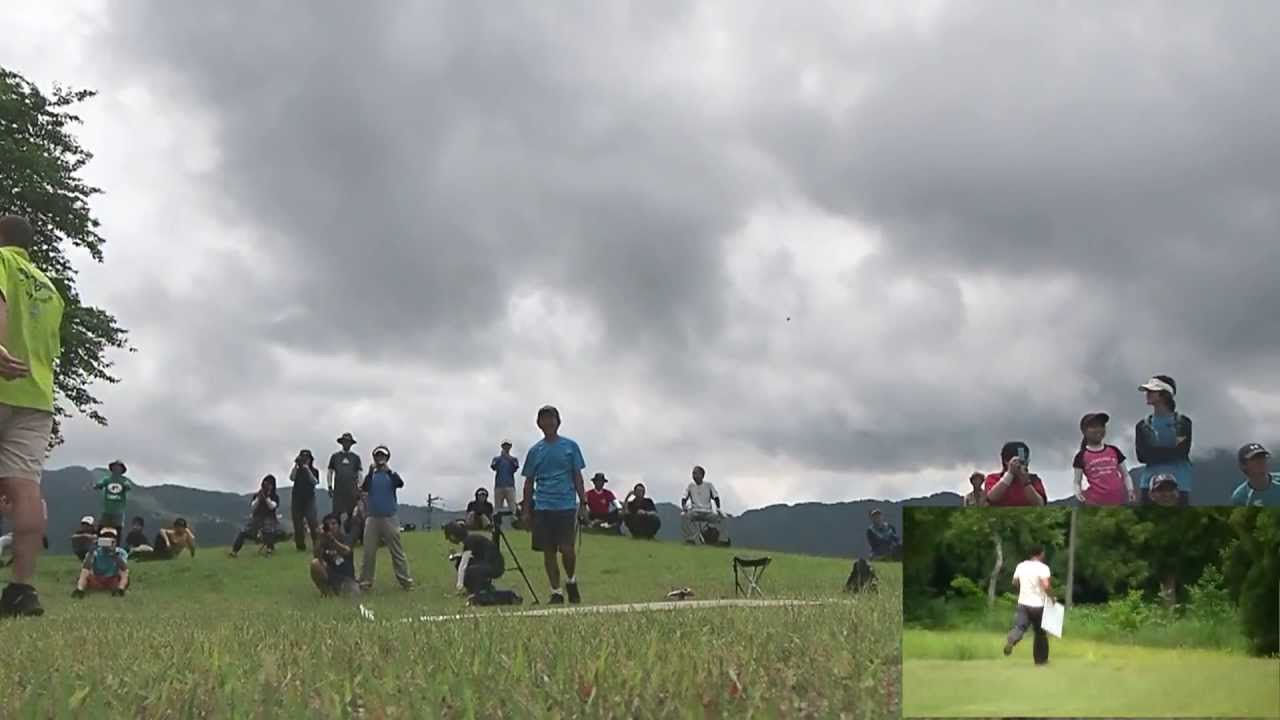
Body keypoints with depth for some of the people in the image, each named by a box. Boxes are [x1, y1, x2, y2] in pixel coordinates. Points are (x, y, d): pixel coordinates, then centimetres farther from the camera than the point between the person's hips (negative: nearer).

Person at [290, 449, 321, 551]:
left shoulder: (314, 471, 9)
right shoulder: (297, 470, 11)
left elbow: (315, 482, -8)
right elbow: (291, 478, -8)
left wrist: (308, 470, -15)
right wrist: (296, 465, -12)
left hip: (309, 499, -2)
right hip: (297, 499, 2)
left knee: (312, 522, -14)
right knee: (298, 524, 0)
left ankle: (316, 545, -12)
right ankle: (300, 546, 7)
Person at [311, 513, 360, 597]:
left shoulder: (345, 539, -3)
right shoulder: (324, 541, 2)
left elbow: (347, 552, -26)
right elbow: (317, 555, -17)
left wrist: (333, 539, -36)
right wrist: (320, 537, -26)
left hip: (346, 577, -3)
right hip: (329, 575, 3)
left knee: (352, 594, -32)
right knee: (315, 563, -26)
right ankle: (325, 590, -7)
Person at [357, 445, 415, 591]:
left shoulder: (392, 474, 4)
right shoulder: (371, 475, 8)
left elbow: (400, 484, -17)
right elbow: (364, 490, -10)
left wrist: (388, 470, -25)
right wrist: (370, 472, -18)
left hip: (390, 518, -2)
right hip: (373, 518, 2)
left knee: (397, 551, -3)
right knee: (369, 552, 1)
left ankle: (406, 581, -2)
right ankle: (365, 582, 6)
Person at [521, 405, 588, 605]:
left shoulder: (570, 446, 6)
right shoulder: (534, 451, 10)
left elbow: (577, 476, 8)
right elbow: (529, 482, 13)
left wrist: (583, 502, 1)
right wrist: (526, 511, 9)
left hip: (566, 505, -2)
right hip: (542, 507, 2)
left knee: (566, 548, -10)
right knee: (548, 551, 2)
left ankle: (571, 582, 17)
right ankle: (556, 592, 12)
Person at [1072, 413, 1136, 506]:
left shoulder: (1114, 451, 13)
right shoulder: (1082, 456, 3)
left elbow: (1125, 475, 17)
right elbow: (1077, 482, 6)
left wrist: (1130, 490, -1)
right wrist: (1078, 492, -15)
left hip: (1118, 501, 3)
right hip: (1095, 503, -3)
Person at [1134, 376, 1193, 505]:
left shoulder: (1183, 423, 4)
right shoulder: (1143, 426, 10)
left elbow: (1182, 451, -10)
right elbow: (1142, 455, -3)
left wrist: (1154, 453, -9)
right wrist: (1172, 450, -8)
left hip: (1179, 485, -2)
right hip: (1150, 484, 2)